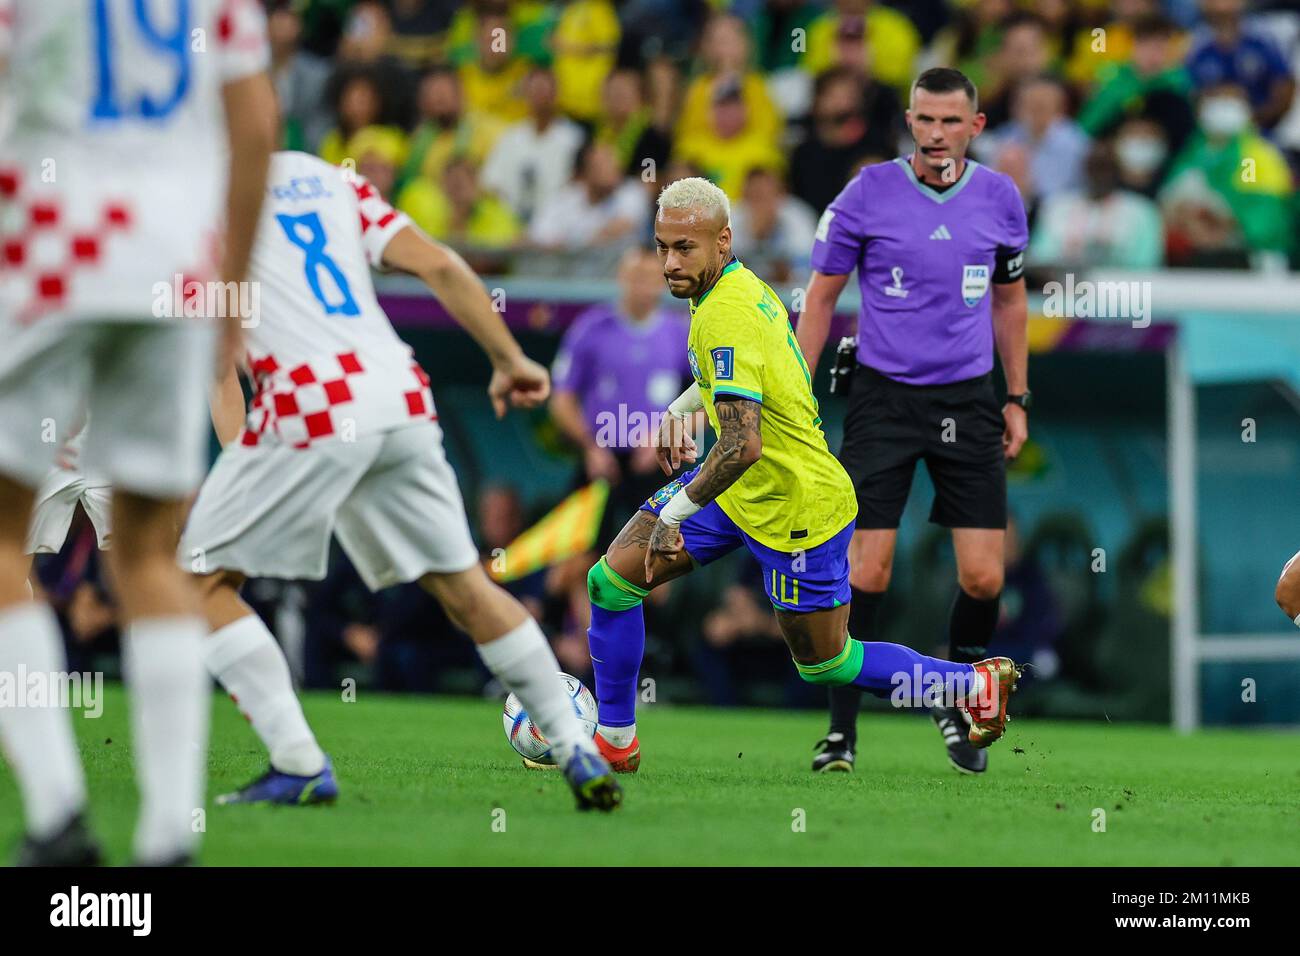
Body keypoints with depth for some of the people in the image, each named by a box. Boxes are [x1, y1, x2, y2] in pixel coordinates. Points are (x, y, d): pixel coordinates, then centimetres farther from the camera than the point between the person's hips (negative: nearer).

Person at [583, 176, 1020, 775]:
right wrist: (681, 407, 14)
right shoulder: (747, 285, -1)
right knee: (610, 582, 3)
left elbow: (742, 446, -37)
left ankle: (979, 684, 25)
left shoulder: (724, 317, -30)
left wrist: (674, 511, -29)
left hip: (798, 511, -9)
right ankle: (614, 742, 16)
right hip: (736, 489, 9)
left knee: (825, 664, 8)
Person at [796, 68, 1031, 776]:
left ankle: (956, 704, 22)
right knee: (866, 570, -9)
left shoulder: (999, 198, 3)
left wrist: (1017, 399, 15)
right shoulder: (869, 193, -6)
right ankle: (842, 729, 2)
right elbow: (821, 294, 2)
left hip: (969, 399, 2)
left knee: (983, 578, -3)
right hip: (884, 396, -2)